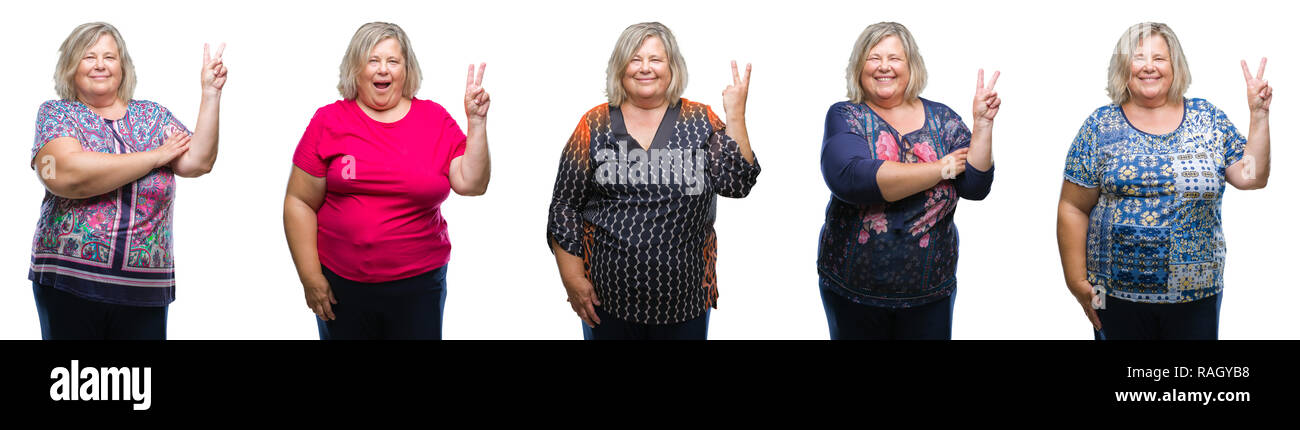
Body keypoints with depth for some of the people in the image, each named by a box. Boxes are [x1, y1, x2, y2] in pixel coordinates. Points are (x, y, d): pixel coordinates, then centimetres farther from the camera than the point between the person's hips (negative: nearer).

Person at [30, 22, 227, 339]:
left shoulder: (154, 116, 12)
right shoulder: (56, 114, 4)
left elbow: (198, 162, -4)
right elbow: (65, 176, -16)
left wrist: (211, 92, -6)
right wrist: (156, 156, -10)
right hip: (69, 280, -2)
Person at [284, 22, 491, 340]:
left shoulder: (435, 119, 4)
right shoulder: (329, 121, 0)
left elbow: (470, 183, -3)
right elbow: (299, 202, -1)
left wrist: (477, 123, -10)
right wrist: (310, 278, -5)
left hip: (419, 285, 1)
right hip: (341, 284, -1)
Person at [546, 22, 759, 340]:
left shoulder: (700, 121, 5)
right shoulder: (595, 125, 3)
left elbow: (737, 184, -7)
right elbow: (565, 208, 3)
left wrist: (734, 114, -12)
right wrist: (573, 280, -3)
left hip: (684, 300, 1)